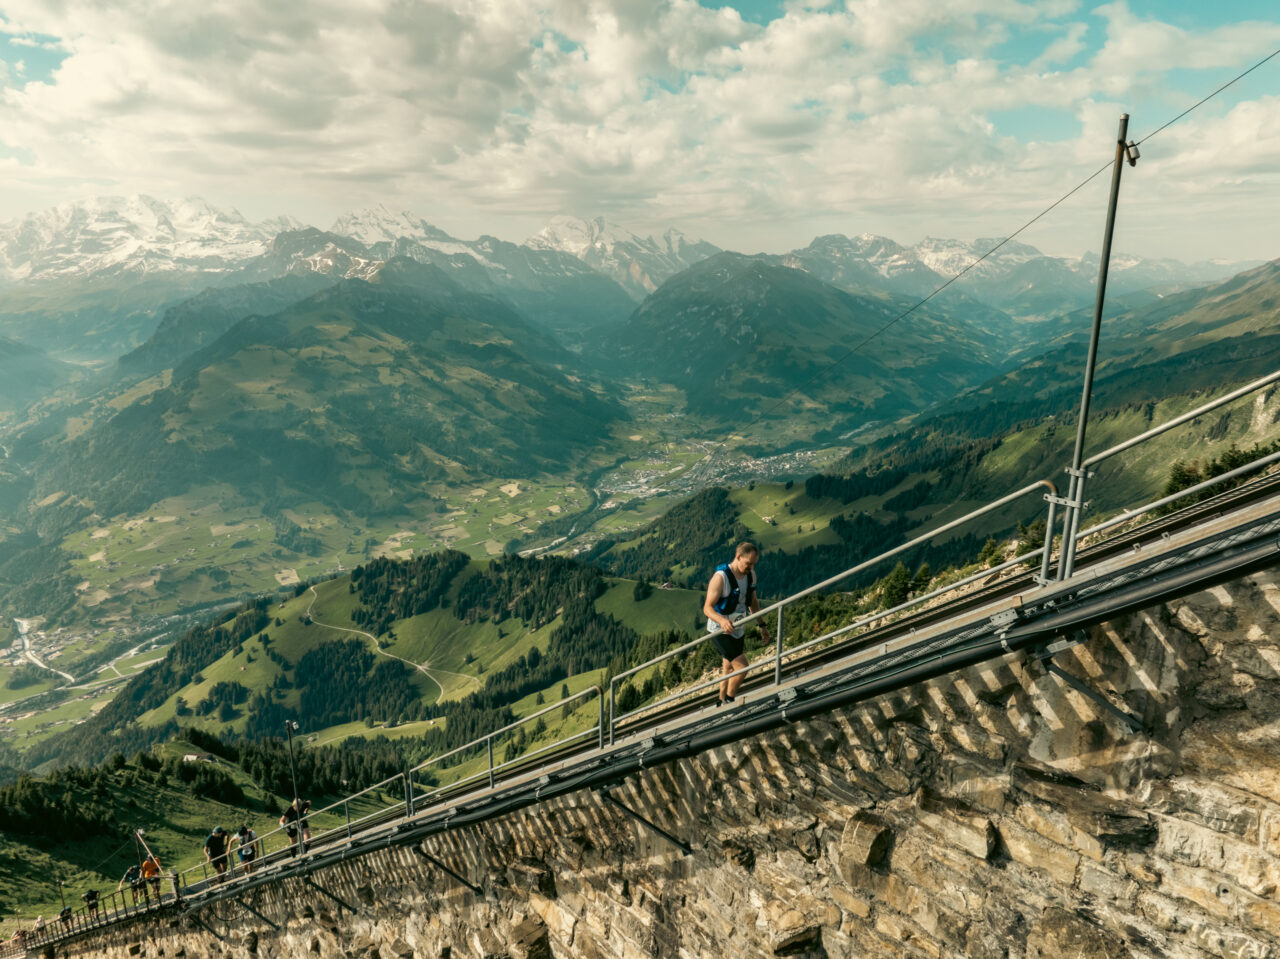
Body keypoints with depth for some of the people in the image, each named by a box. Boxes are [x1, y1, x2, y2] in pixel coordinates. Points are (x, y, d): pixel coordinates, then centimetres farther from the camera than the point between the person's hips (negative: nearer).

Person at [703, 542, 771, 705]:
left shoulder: (751, 575, 0)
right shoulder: (721, 577, -24)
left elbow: (753, 601, 16)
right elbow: (707, 608, -26)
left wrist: (762, 625, 15)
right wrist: (722, 620, -44)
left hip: (737, 630, 7)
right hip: (719, 632, -7)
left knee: (729, 669, 17)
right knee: (741, 666, -15)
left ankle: (722, 703, 34)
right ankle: (728, 701, 6)